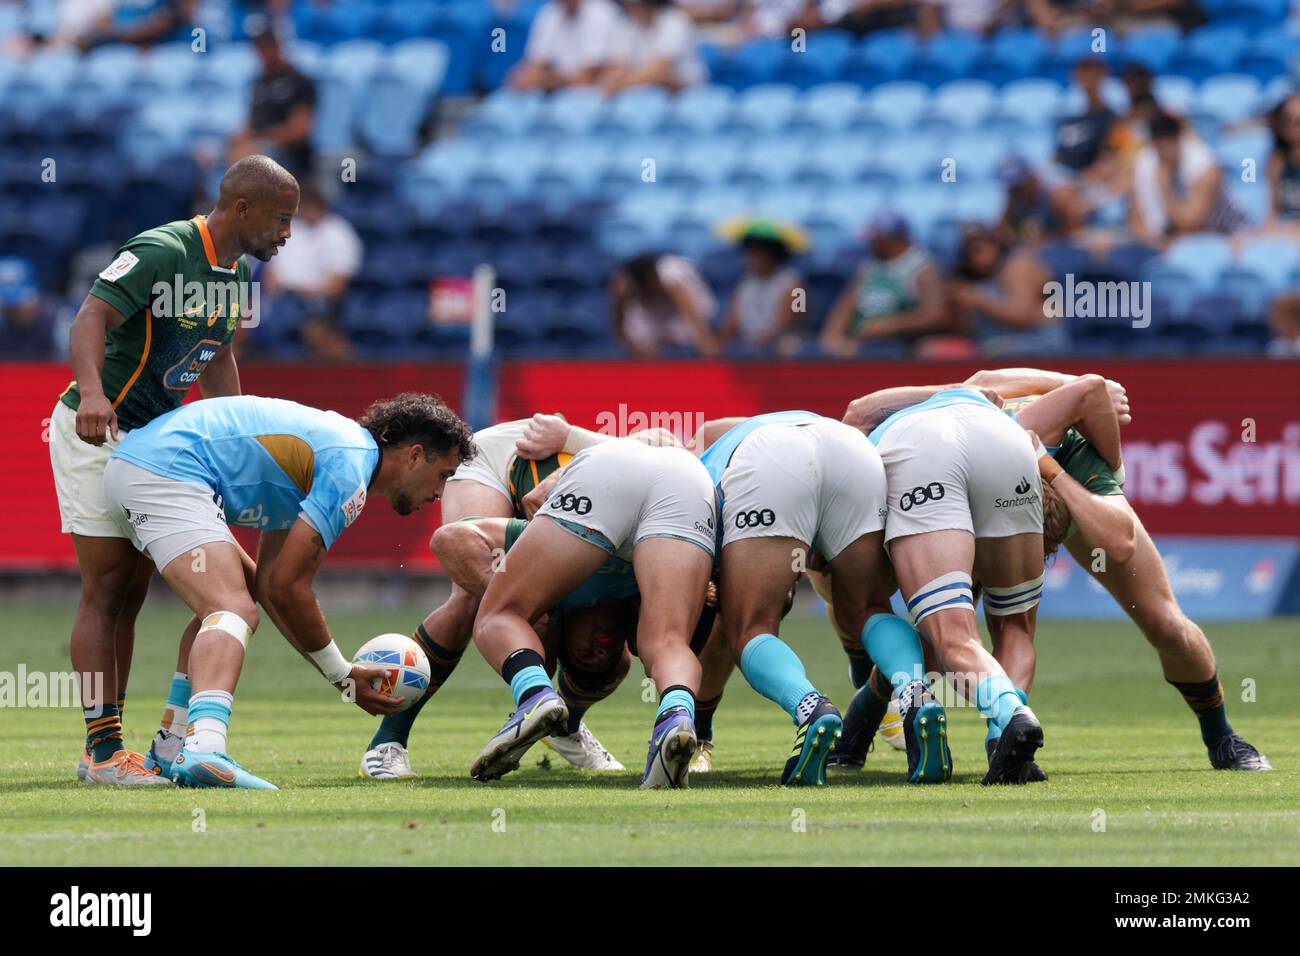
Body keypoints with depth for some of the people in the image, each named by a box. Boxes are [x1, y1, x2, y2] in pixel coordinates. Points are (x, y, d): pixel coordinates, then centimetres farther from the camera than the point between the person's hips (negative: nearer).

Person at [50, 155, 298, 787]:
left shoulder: (237, 273, 8)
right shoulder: (160, 253, -20)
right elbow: (91, 319, -31)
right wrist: (92, 392, -48)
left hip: (153, 438, 8)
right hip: (96, 429, -8)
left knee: (130, 593, 8)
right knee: (106, 590, -9)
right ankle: (103, 749, -9)